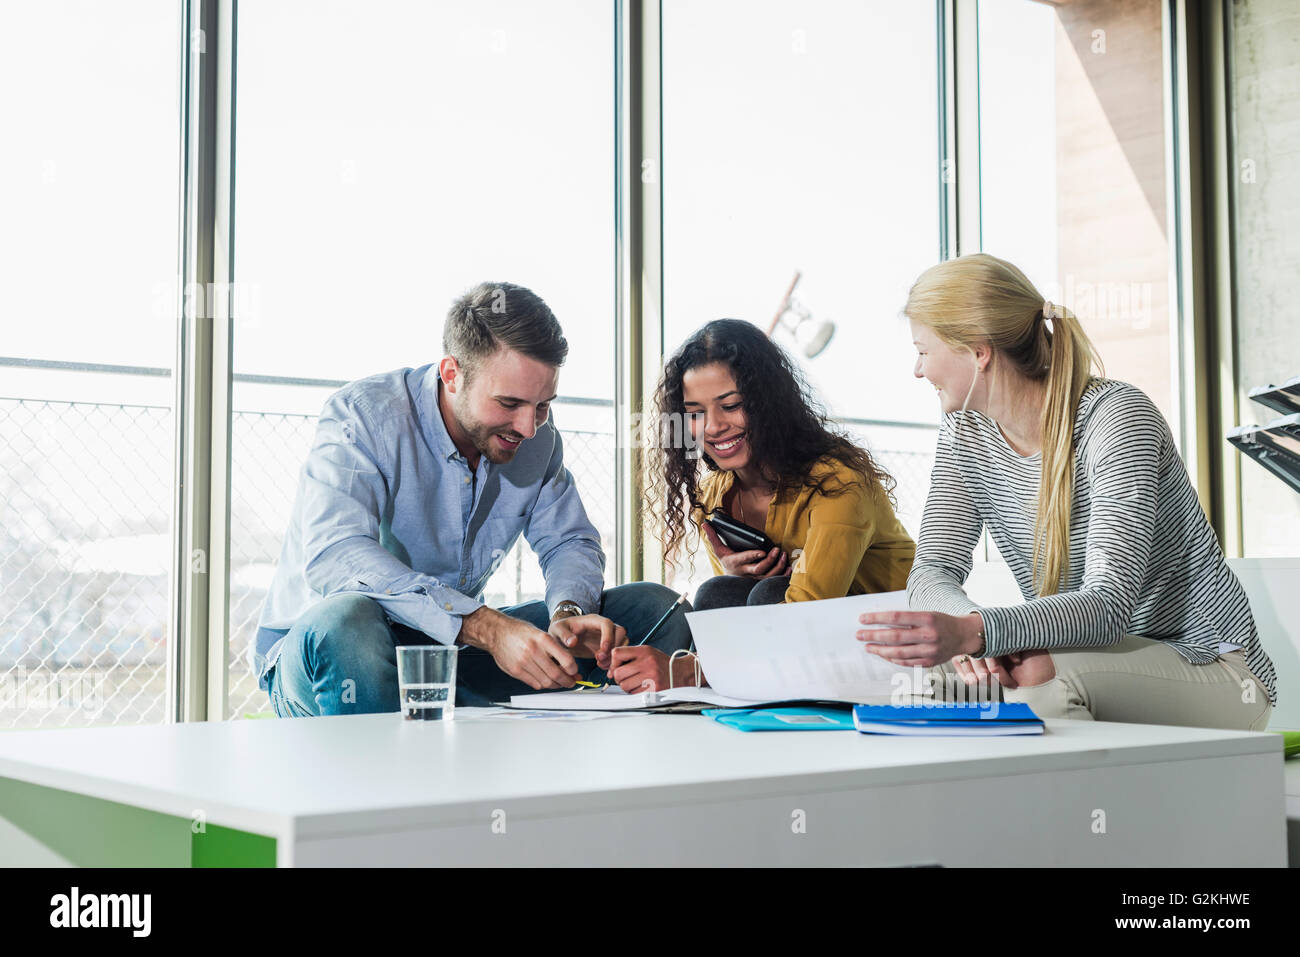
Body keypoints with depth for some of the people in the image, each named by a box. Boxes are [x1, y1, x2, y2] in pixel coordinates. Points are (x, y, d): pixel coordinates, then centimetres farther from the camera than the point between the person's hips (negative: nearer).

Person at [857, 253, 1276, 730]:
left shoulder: (1118, 417, -21)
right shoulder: (965, 434, 0)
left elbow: (1108, 606, -31)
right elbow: (933, 570, -8)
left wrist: (973, 634, -49)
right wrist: (965, 623, -33)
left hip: (1211, 669, -5)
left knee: (1042, 675, -35)